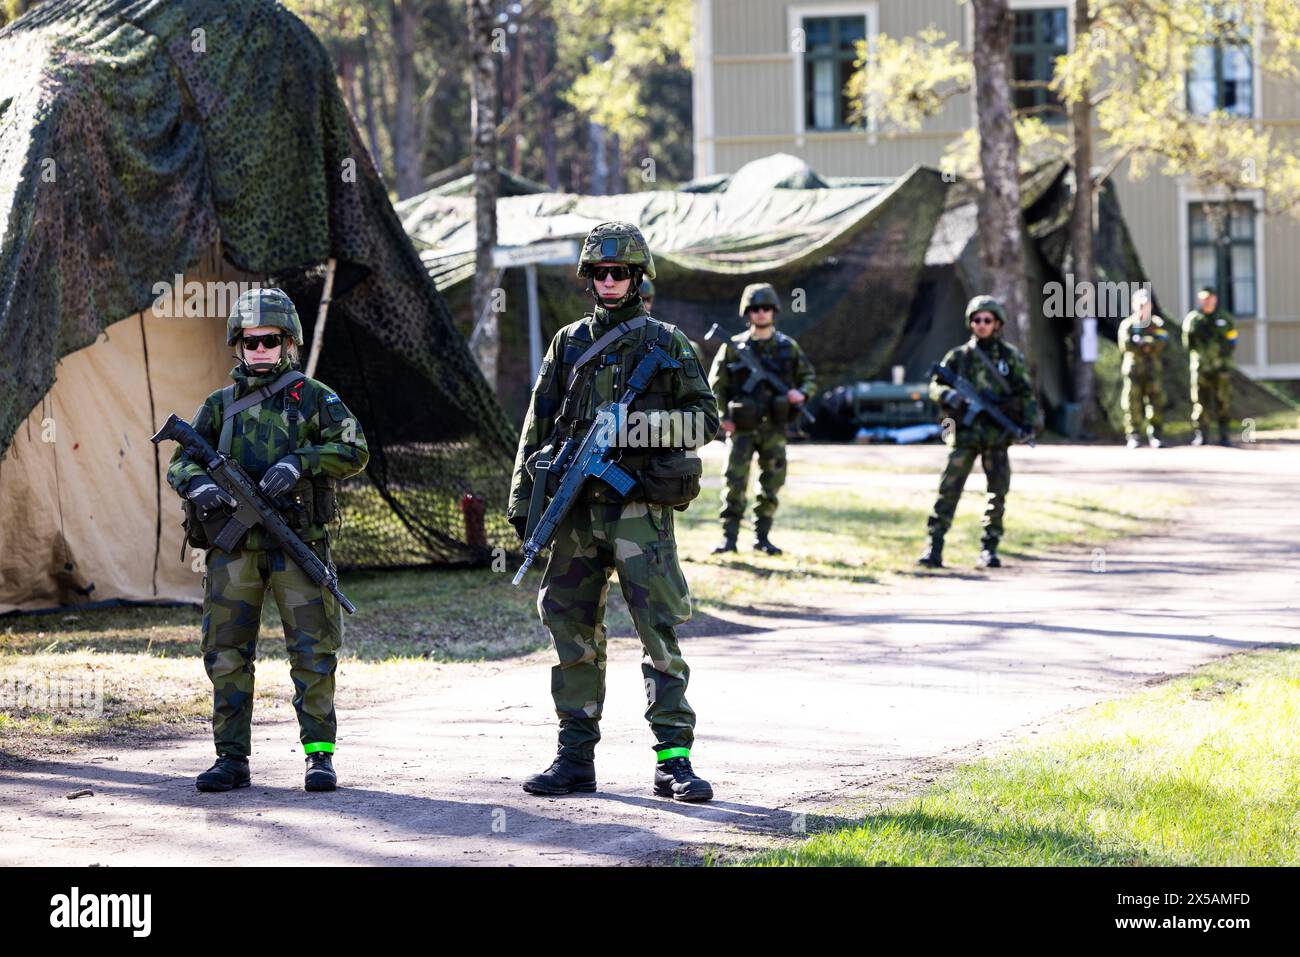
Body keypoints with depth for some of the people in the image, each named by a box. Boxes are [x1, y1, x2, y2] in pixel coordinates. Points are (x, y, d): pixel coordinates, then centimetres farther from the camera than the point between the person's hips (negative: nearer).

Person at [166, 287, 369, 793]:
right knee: (227, 654, 3)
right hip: (233, 547, 3)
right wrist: (198, 484, -13)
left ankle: (320, 755, 1)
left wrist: (299, 462, -17)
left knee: (313, 650, -5)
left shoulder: (313, 397, 5)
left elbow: (354, 450, -3)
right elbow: (181, 461, 10)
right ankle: (232, 759, 10)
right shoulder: (220, 405, 14)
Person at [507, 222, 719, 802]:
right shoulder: (569, 343, 13)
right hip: (578, 509, 4)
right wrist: (523, 502, 9)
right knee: (573, 632, 6)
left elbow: (707, 418, 2)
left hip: (641, 509, -4)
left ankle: (674, 761, -5)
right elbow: (538, 426, 14)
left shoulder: (666, 343, 4)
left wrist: (650, 428, -15)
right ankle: (575, 759, 13)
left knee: (660, 633, -7)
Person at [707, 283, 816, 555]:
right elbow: (716, 385, 5)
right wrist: (722, 416, -6)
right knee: (735, 483, -8)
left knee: (771, 485, 4)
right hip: (743, 428, -2)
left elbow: (810, 378, 13)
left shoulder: (788, 347, 5)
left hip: (774, 428, 2)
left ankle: (762, 537, 14)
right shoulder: (734, 347, 1)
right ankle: (729, 537, -4)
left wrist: (802, 393, -9)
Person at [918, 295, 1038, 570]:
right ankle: (934, 547, -8)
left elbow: (1026, 393, 5)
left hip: (997, 437, 1)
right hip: (965, 434, -1)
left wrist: (1031, 421, -9)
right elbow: (935, 386, 4)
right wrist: (949, 395, -18)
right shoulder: (959, 356, 7)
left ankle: (989, 548, 13)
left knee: (998, 493, 3)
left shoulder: (1010, 356, 7)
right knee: (949, 490, -7)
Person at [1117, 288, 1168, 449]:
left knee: (1156, 402, -4)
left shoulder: (1158, 324, 10)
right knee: (1132, 404, -5)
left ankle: (1155, 436, 2)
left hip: (1153, 371, 1)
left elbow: (1162, 342, -6)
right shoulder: (1127, 324, 7)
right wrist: (1148, 345, -10)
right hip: (1133, 370, -1)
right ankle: (1133, 437, 0)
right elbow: (1125, 345, -7)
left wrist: (1139, 342, -16)